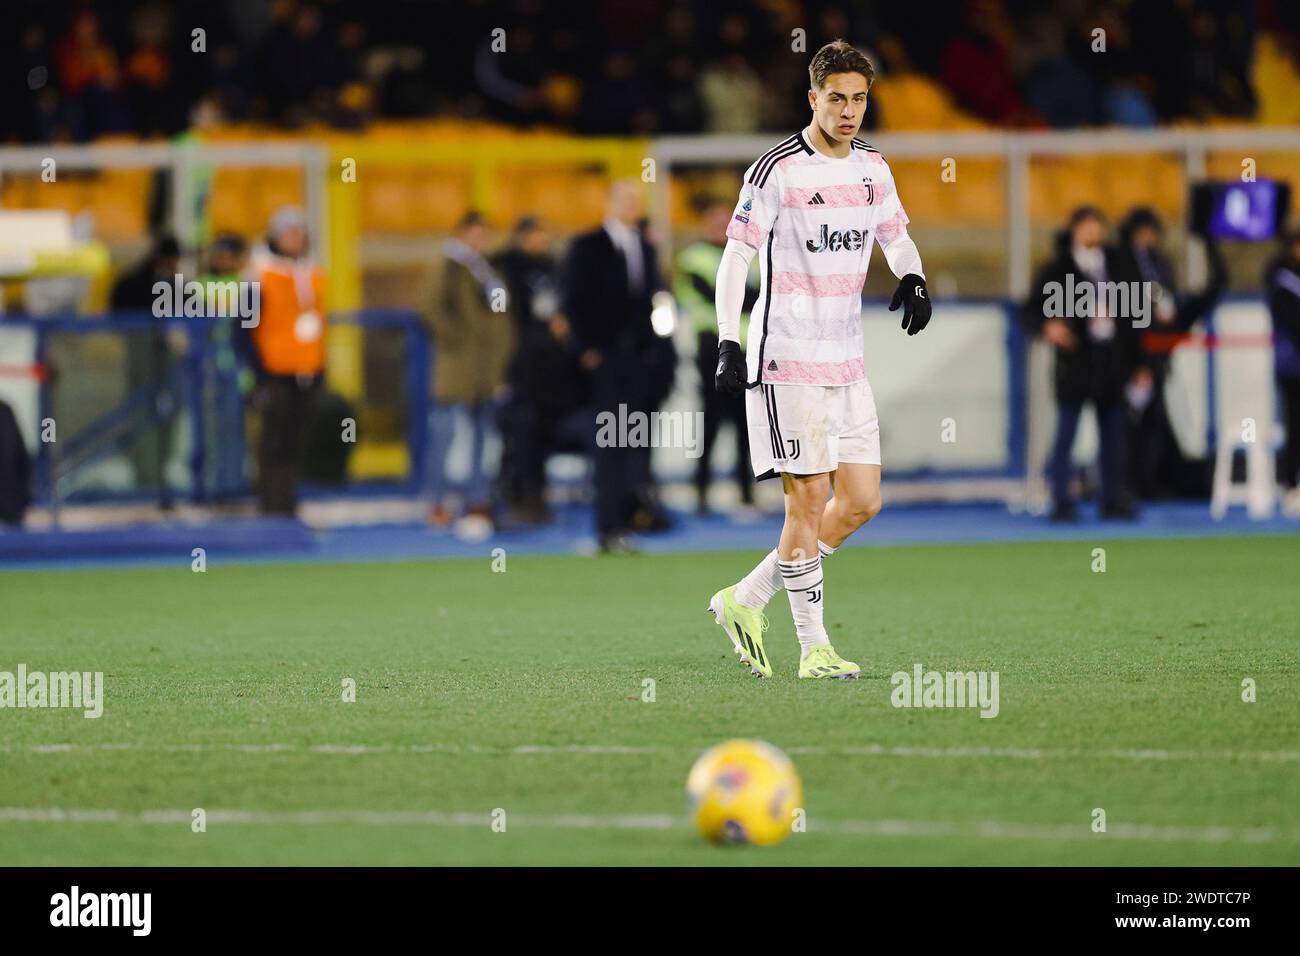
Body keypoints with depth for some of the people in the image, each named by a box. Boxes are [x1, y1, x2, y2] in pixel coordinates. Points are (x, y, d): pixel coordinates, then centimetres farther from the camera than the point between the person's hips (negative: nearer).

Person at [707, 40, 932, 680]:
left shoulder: (872, 168, 9)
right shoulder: (777, 170, -10)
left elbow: (895, 236, 21)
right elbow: (735, 255, -9)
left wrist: (913, 277, -2)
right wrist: (728, 344, -17)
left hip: (846, 361, 7)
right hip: (786, 359, -7)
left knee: (863, 502, 4)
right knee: (808, 502, -7)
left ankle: (746, 601, 16)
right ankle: (813, 649, 1)